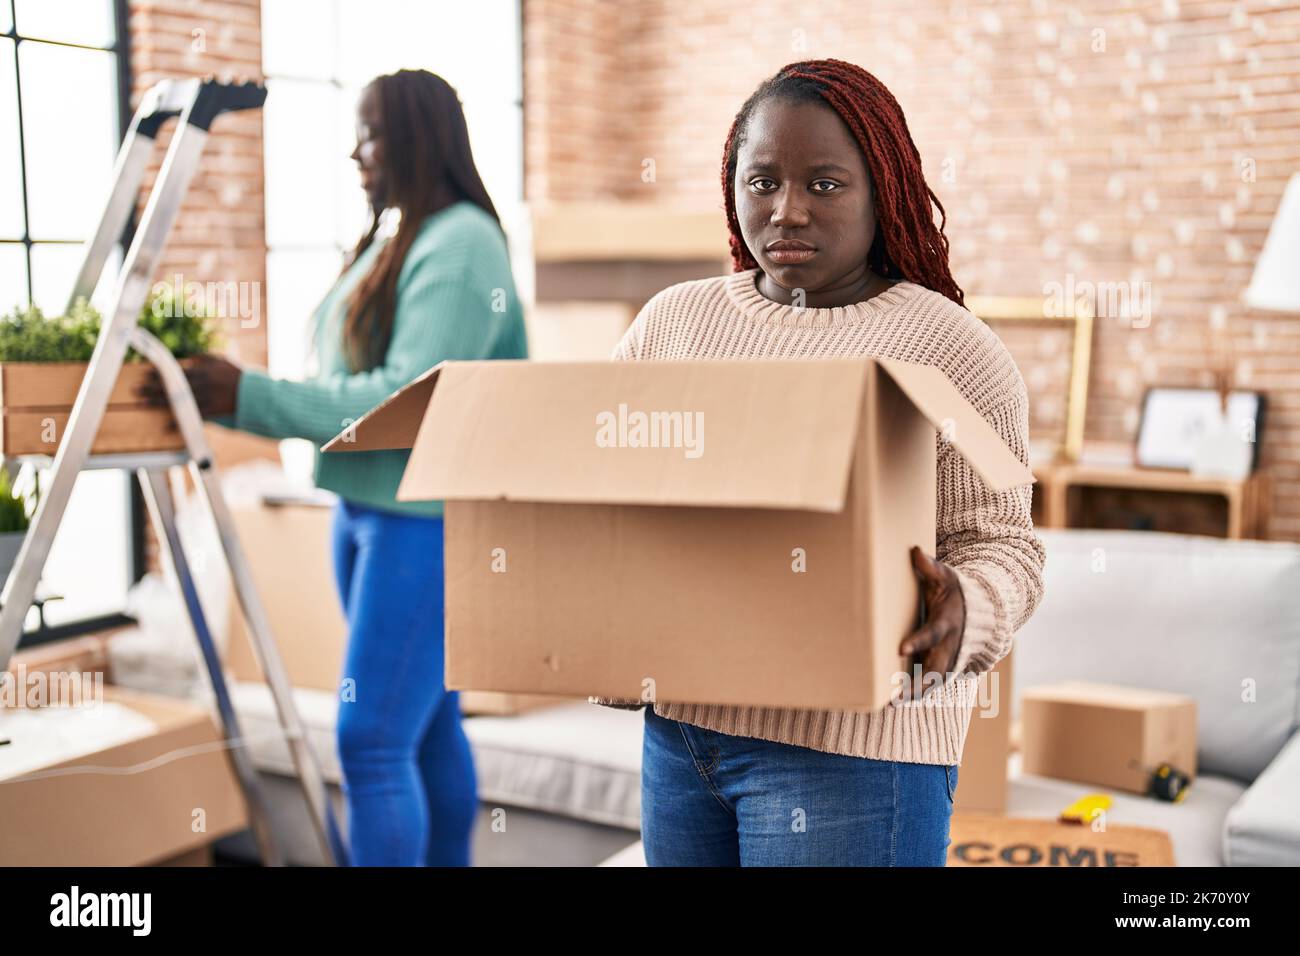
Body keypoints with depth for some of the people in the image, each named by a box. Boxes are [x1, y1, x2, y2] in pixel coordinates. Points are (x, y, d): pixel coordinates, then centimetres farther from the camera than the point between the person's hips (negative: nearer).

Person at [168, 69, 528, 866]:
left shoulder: (461, 246, -13)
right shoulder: (394, 239, 15)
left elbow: (410, 402, -22)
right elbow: (348, 388, 15)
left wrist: (249, 398, -21)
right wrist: (238, 398, 1)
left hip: (429, 520, -9)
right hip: (367, 509, 9)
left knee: (373, 739, -8)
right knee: (427, 725, 16)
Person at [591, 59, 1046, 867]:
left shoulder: (951, 347, -6)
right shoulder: (671, 321, 8)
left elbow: (1001, 543, -7)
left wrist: (962, 612, -27)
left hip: (850, 746, -4)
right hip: (677, 726, 5)